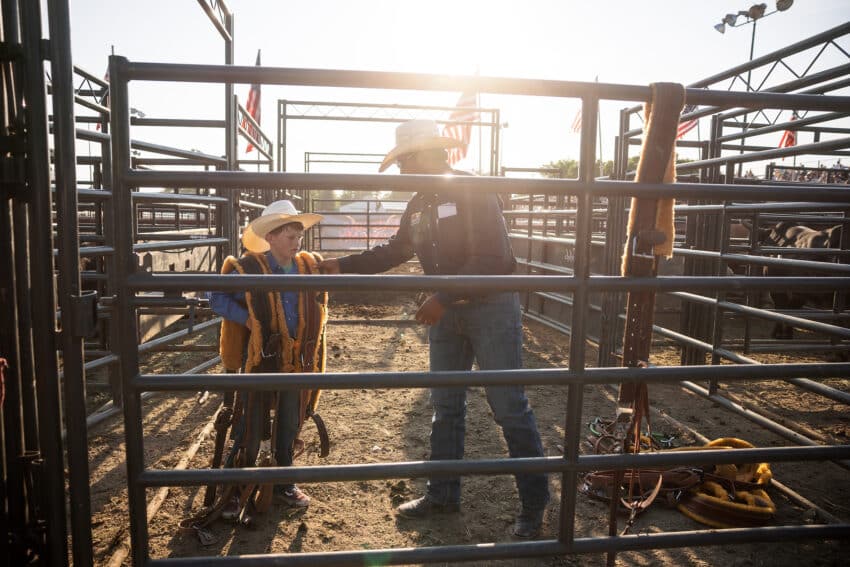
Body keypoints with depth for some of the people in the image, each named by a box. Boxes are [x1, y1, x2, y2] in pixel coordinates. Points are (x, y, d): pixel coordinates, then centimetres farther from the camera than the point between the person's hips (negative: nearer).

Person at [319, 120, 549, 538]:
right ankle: (443, 495, 27)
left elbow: (490, 260, -23)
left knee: (509, 407, -1)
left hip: (491, 308, -7)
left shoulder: (474, 193, -15)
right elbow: (394, 251, 17)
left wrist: (442, 299, -25)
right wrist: (343, 265, 11)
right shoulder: (420, 203, 8)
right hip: (445, 312, 8)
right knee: (445, 406, 13)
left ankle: (534, 504, 14)